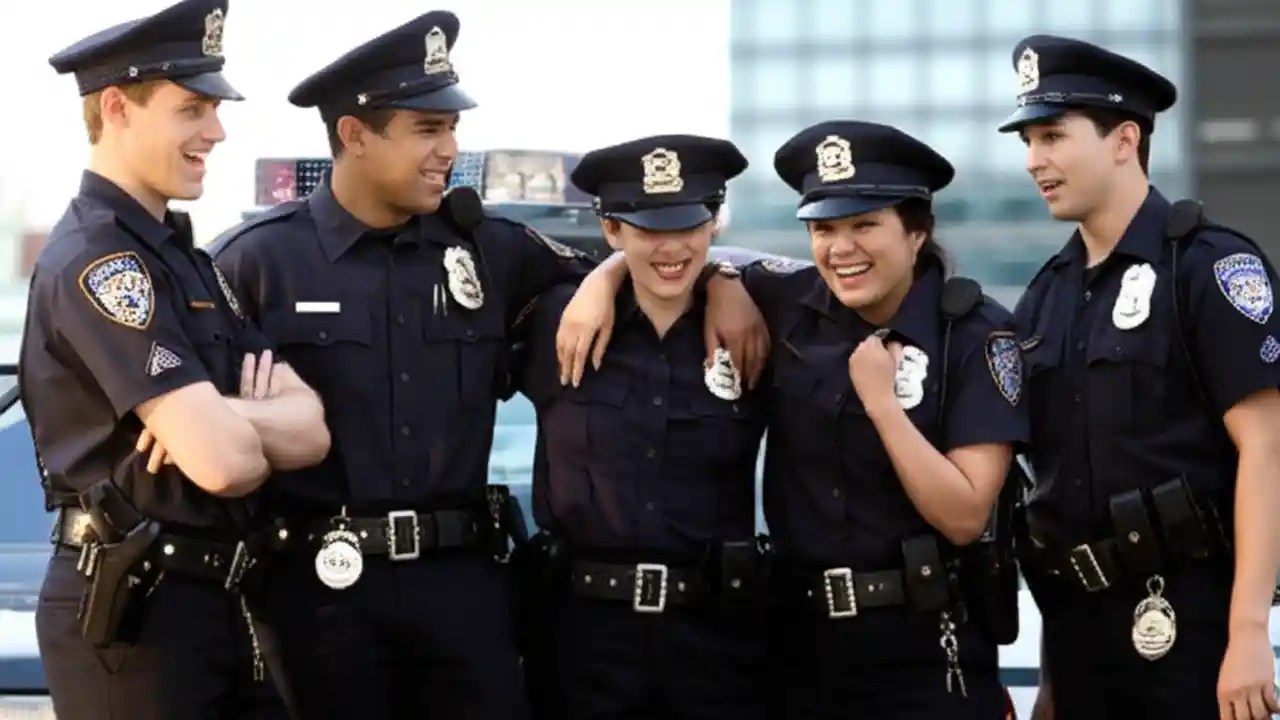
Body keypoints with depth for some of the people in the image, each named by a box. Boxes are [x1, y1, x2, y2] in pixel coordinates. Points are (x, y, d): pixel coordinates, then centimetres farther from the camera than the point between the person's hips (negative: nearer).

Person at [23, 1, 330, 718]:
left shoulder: (187, 260, 15)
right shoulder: (95, 261, -15)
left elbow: (312, 428, 4)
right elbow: (225, 461, -25)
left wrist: (230, 420, -15)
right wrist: (261, 427, -2)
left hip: (220, 603, 9)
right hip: (131, 610, -9)